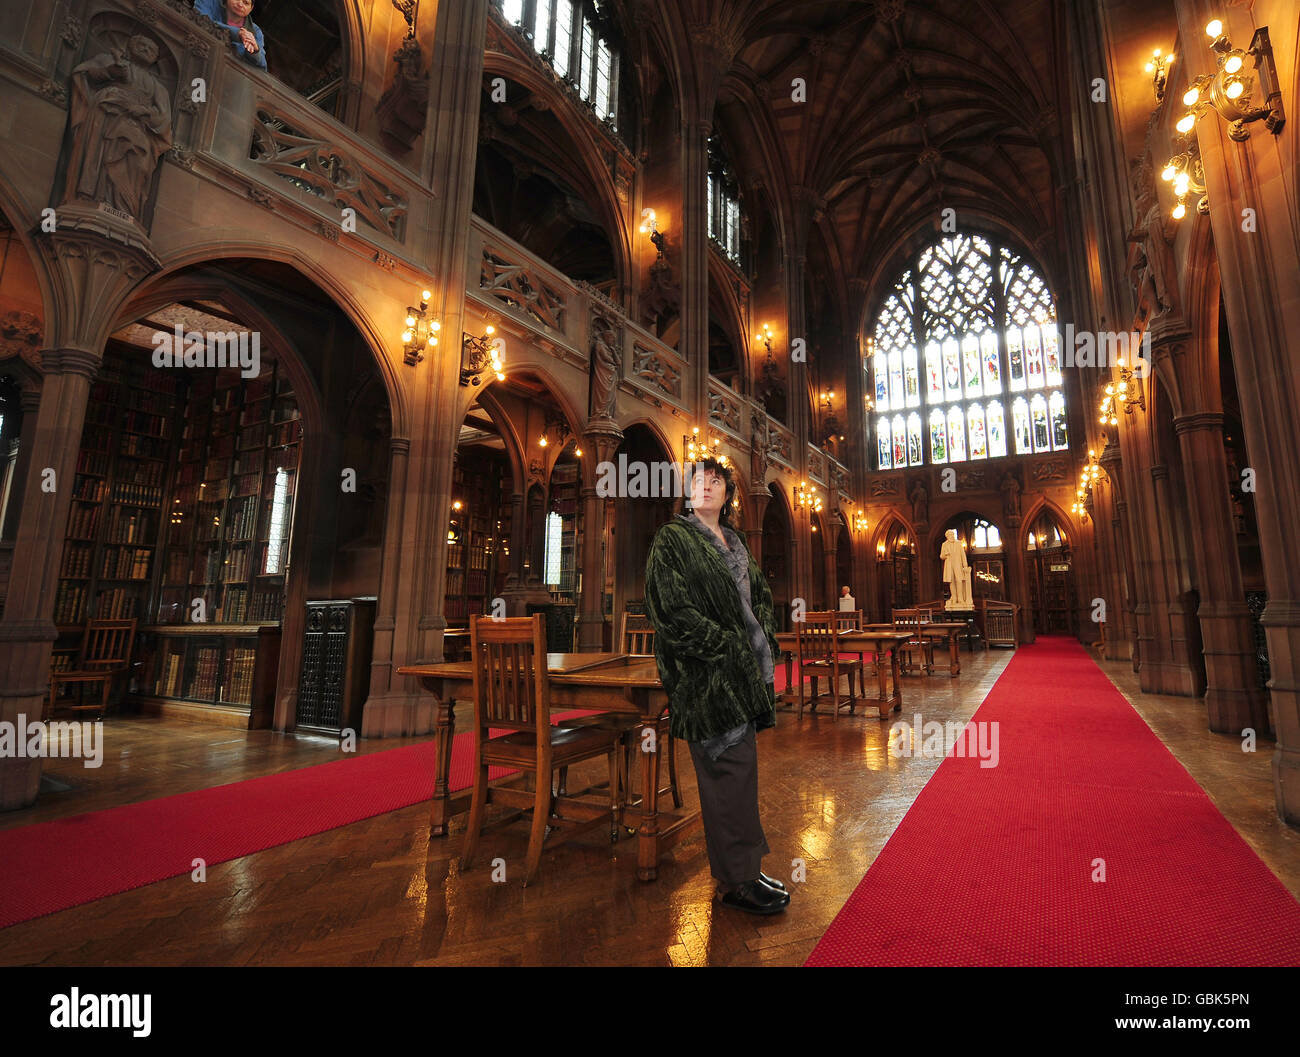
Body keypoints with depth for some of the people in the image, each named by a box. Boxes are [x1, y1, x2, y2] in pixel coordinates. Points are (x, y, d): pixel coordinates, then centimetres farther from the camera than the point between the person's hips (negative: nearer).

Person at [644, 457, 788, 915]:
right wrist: (726, 647, -15)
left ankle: (740, 869, 25)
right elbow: (674, 610, -14)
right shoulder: (672, 540, -6)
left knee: (737, 770, 13)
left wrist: (764, 635, 7)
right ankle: (738, 880, 10)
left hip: (743, 667, 8)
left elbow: (761, 593, 23)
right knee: (731, 768, -5)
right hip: (706, 673, -7)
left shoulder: (734, 542, 17)